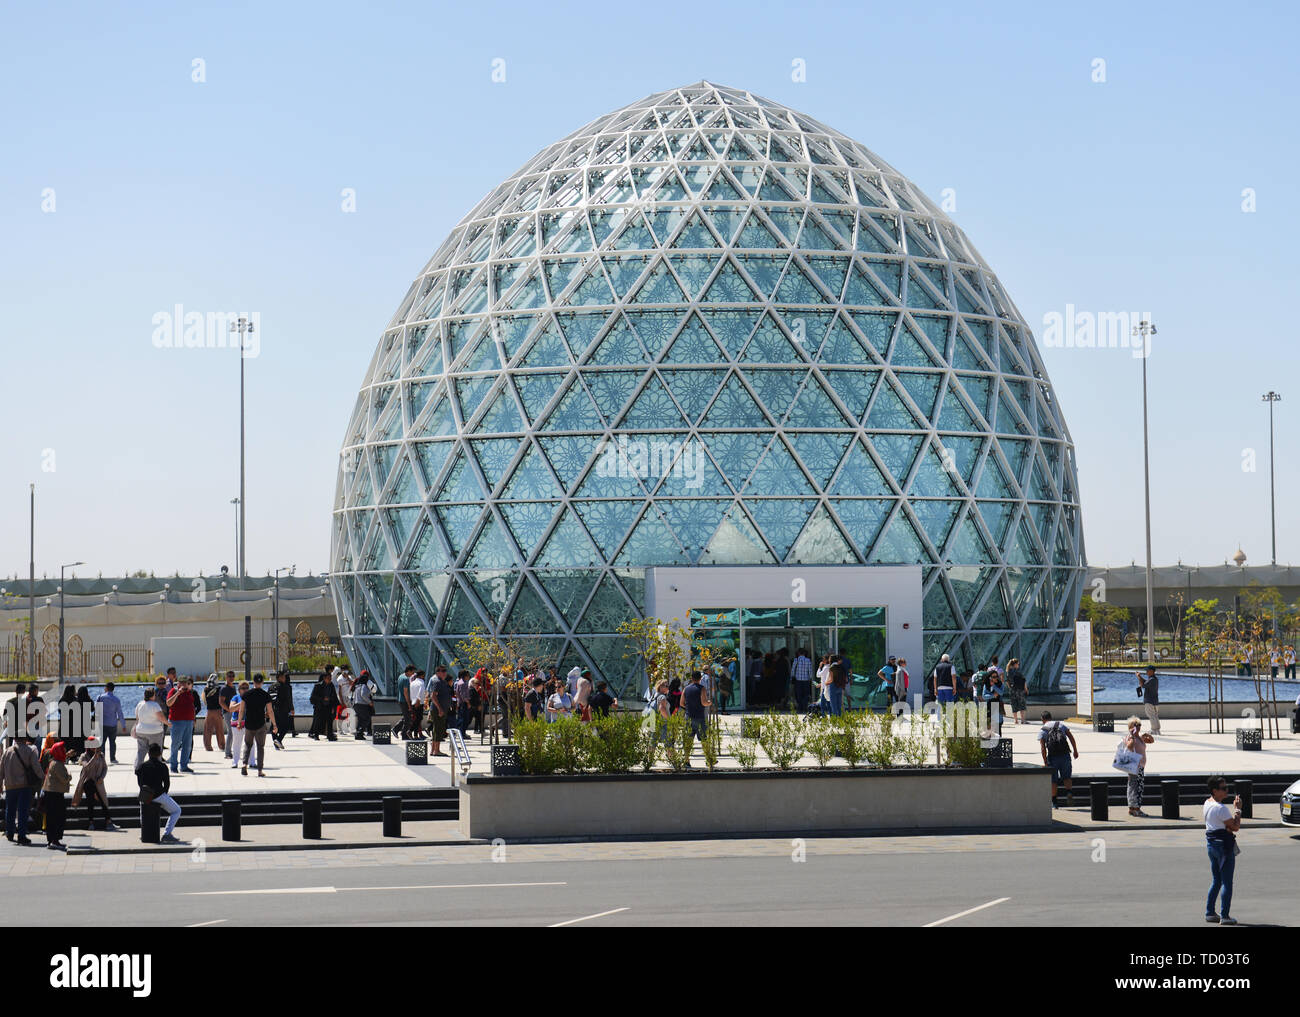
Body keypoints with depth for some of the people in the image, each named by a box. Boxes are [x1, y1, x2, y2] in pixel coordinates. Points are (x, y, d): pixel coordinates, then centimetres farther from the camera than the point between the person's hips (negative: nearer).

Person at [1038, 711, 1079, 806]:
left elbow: (1042, 748, -5)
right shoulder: (1061, 724, 11)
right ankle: (1069, 793, -12)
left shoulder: (1042, 730, 4)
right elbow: (1071, 737, 5)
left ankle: (1053, 802, 11)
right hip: (1065, 755, 1)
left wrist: (1045, 762, -5)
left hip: (1053, 757, -1)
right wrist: (1075, 751, 11)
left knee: (1053, 781, 10)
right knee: (1067, 777, 14)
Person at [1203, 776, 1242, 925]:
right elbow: (1235, 827, -15)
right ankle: (1225, 916, -1)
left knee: (1216, 881, 17)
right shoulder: (1221, 808, -20)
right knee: (1227, 882, -2)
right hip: (1224, 845, -9)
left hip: (1211, 844, 9)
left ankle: (1209, 913, 19)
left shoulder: (1207, 804, 8)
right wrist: (1238, 809, -6)